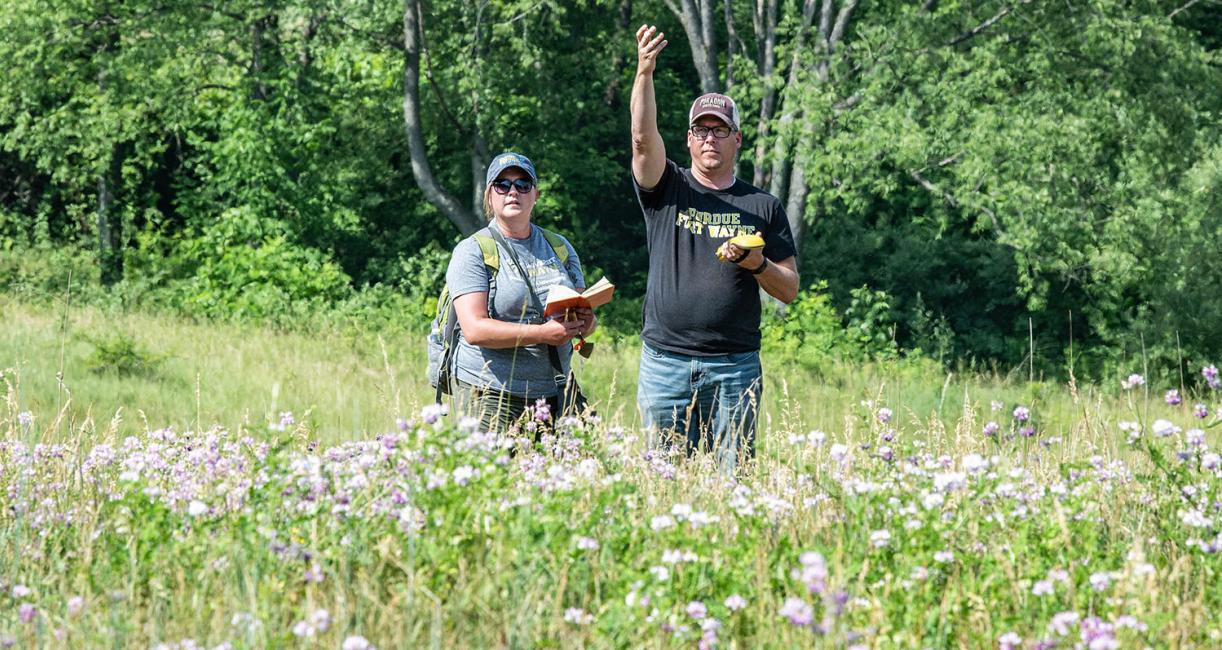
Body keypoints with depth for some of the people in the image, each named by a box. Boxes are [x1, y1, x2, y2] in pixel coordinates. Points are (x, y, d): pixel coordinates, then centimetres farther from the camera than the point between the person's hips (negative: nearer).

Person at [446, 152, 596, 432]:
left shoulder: (560, 248, 15)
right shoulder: (472, 252, -3)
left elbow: (585, 311, 16)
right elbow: (475, 330, -14)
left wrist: (586, 322, -9)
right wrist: (543, 333, -22)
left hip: (553, 394, 5)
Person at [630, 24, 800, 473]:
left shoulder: (762, 206, 10)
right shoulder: (666, 190, 8)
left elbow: (789, 290, 10)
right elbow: (643, 137, -12)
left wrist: (756, 263, -11)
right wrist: (644, 73, -27)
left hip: (735, 367, 0)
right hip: (665, 363, 0)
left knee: (734, 475, -2)